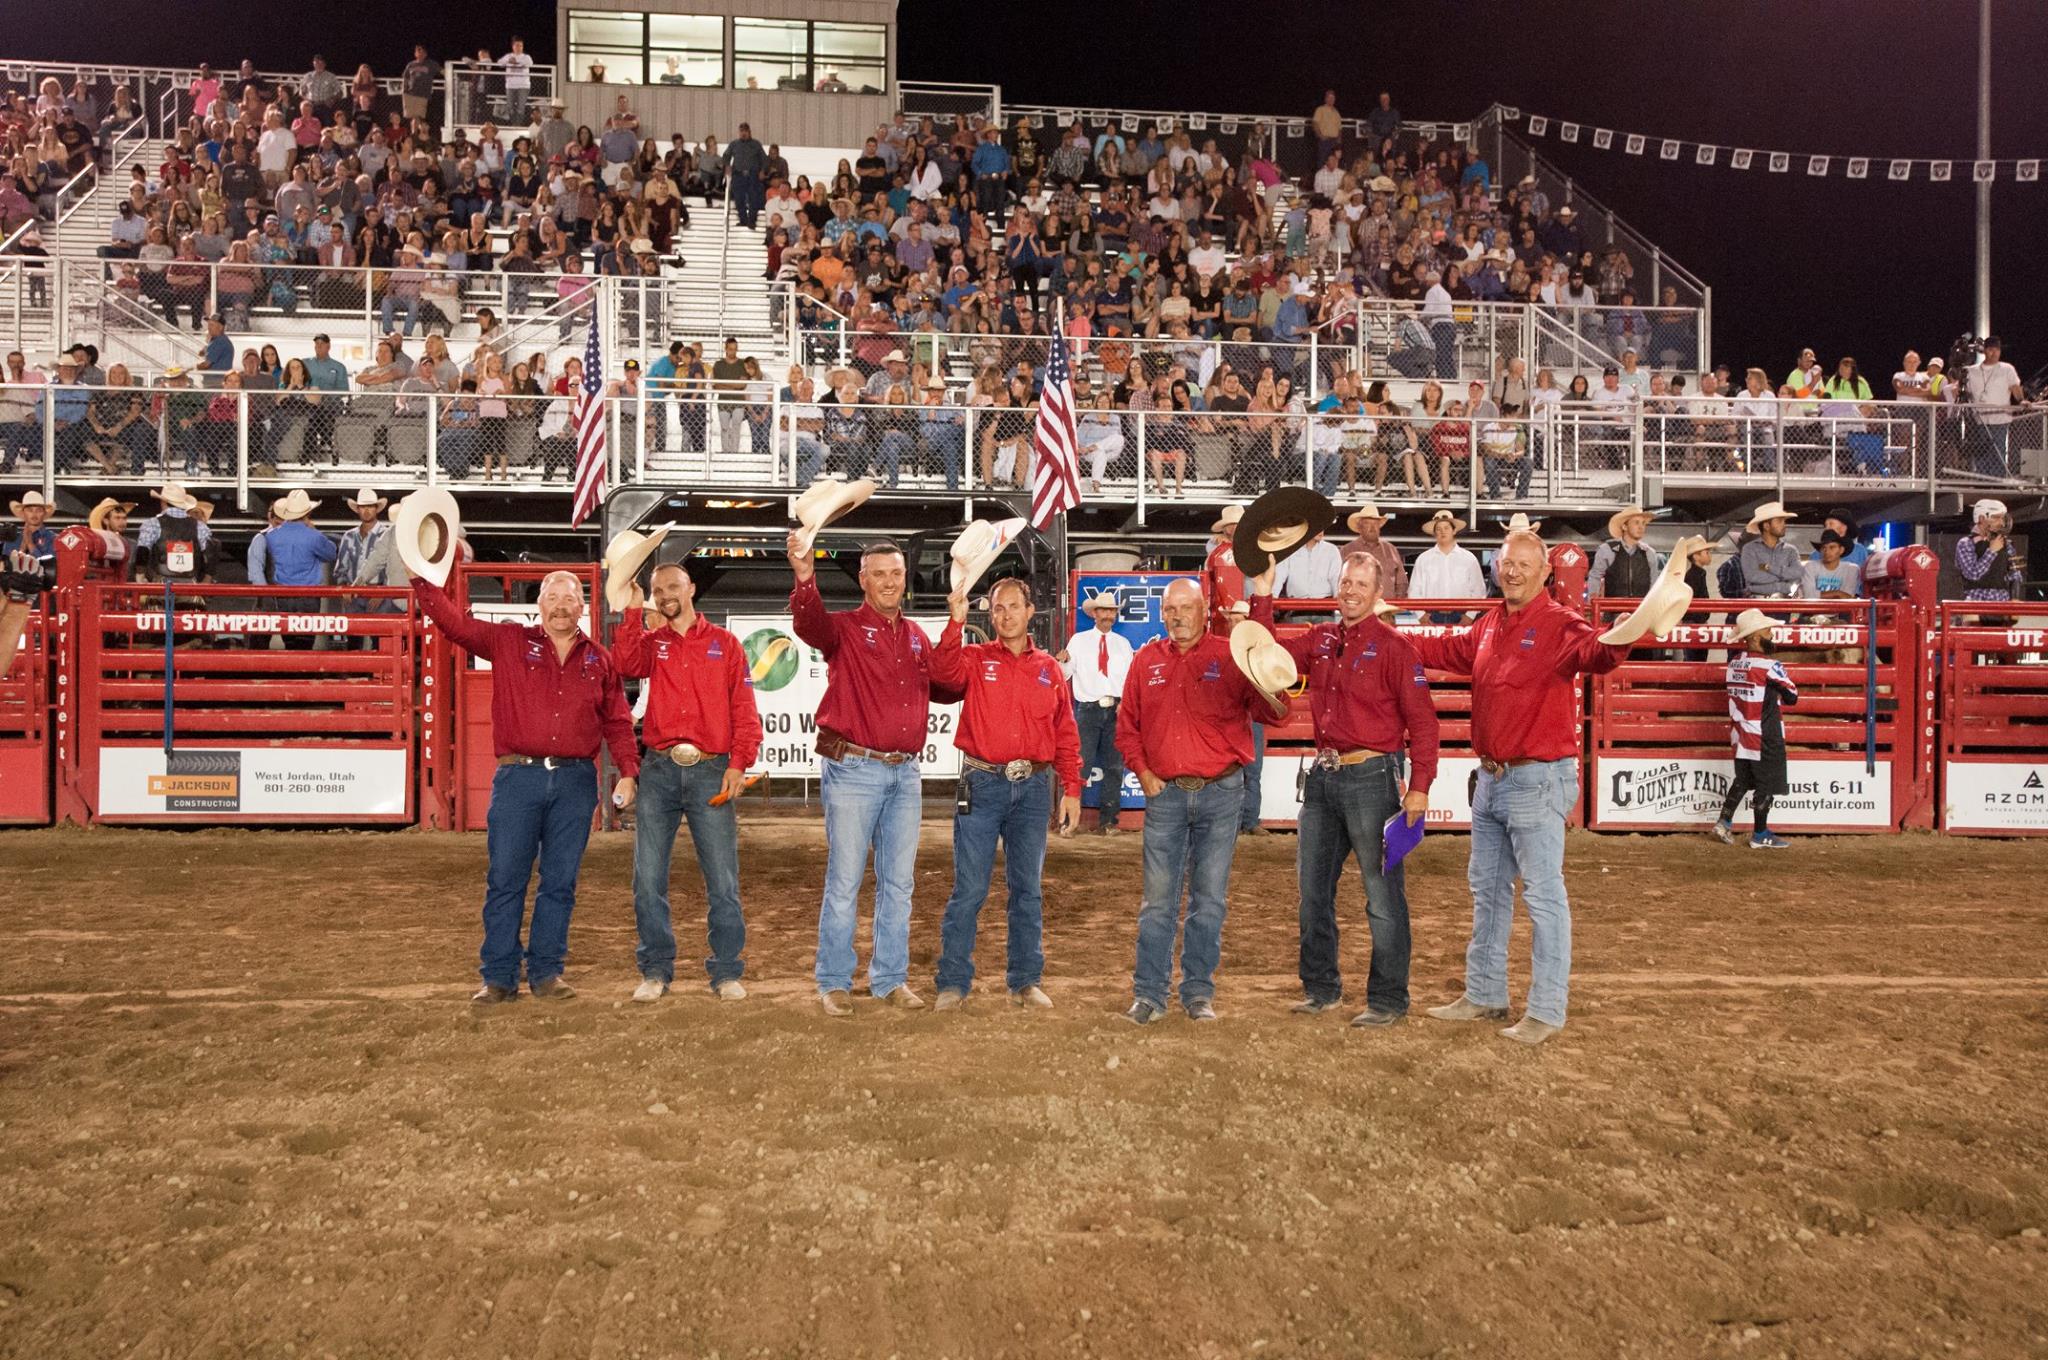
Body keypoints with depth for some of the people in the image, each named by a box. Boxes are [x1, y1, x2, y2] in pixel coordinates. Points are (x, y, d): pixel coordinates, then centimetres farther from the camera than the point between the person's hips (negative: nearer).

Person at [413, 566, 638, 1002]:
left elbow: (617, 722, 13)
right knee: (505, 880, 1)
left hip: (576, 781, 2)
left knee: (560, 883, 6)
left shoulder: (599, 659, 11)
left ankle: (546, 971, 17)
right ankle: (499, 977, 9)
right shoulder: (508, 642, 7)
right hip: (519, 775, -1)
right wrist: (423, 580, -12)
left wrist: (628, 771, 3)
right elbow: (455, 622, 0)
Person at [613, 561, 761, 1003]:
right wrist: (632, 611, -11)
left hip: (711, 771, -2)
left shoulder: (724, 644, 8)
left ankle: (727, 972, 8)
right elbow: (626, 664, -11)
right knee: (648, 879, 3)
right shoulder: (651, 641, 12)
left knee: (723, 880, -1)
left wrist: (738, 763, -9)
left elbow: (744, 710, 2)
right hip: (659, 771, 2)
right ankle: (656, 971, 13)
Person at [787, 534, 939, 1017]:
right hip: (853, 772, -5)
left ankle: (891, 978, 21)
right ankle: (834, 982, 9)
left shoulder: (917, 638, 15)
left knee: (898, 883, 10)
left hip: (905, 774, 5)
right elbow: (809, 622, -25)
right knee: (844, 882, -1)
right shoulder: (845, 628, -3)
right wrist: (805, 576, -45)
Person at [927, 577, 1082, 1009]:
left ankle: (1025, 981, 18)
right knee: (969, 889, -2)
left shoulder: (1050, 669, 11)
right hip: (982, 783, -2)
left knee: (1027, 889, 9)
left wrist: (1072, 790, 5)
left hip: (1033, 786, 3)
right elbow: (944, 672, -18)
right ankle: (953, 983, 7)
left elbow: (1065, 735, 11)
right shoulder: (975, 658, 5)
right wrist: (955, 623, -30)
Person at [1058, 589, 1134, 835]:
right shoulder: (1078, 640, 5)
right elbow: (1064, 675, 3)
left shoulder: (1123, 644, 12)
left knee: (1114, 767, 6)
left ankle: (1107, 821, 14)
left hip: (1116, 710, 3)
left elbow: (1130, 678, 8)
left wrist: (1125, 703, -9)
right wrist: (1062, 662, -18)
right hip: (1088, 710, -3)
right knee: (1079, 766, -9)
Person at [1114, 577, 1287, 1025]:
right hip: (1165, 793, 1)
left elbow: (1271, 712, -7)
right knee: (1158, 900, 2)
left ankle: (1199, 992, 16)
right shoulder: (1147, 660, 8)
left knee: (1209, 900, 6)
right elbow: (1127, 726, 14)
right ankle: (1149, 995, 9)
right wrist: (1142, 772, 2)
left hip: (1220, 793, -1)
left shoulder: (1230, 656, 0)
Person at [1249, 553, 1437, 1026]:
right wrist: (1262, 596, 6)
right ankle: (1320, 986, 27)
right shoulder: (1319, 640, 11)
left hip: (1371, 778, -7)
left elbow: (1422, 720, -10)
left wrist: (1419, 787, -16)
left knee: (1382, 894, -2)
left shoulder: (1392, 647, -7)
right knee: (1313, 887, 14)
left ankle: (1388, 999, 8)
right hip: (1323, 775, 7)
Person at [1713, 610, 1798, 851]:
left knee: (1743, 780, 17)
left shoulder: (1735, 661, 5)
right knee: (1766, 785, 3)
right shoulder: (1770, 665, -16)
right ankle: (1760, 835, 9)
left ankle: (1724, 821, 11)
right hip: (1765, 736, -7)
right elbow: (1793, 696, -9)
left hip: (1740, 733, 7)